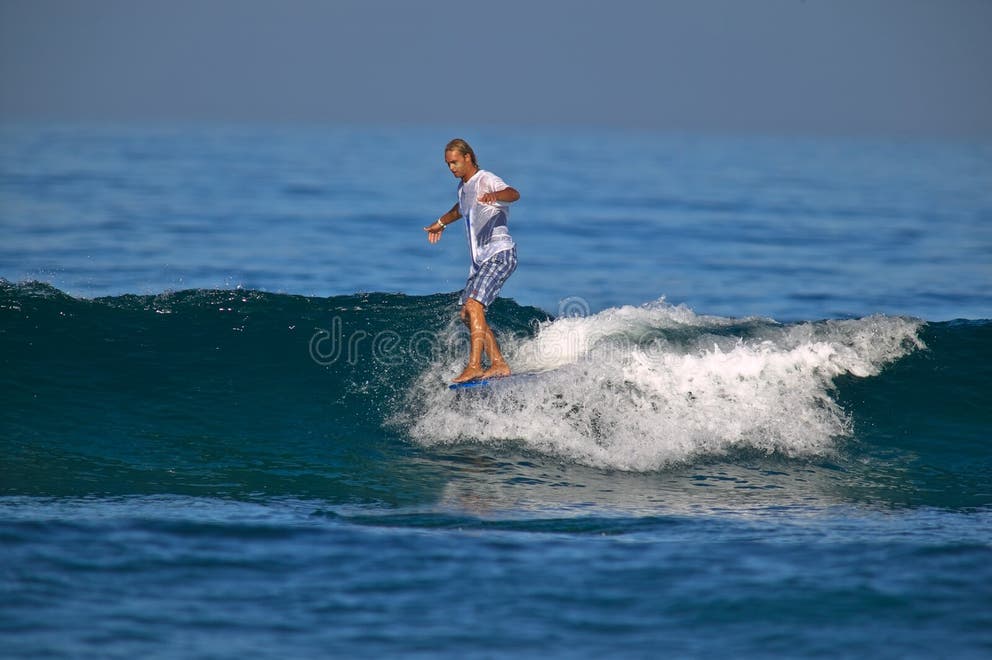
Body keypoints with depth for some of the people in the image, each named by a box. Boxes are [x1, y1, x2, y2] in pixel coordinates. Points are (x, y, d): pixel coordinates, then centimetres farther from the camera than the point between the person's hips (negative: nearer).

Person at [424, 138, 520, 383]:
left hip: (500, 254, -10)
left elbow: (513, 194, -34)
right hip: (480, 259, 10)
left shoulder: (486, 180, -12)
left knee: (473, 305, -22)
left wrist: (495, 195, -54)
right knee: (467, 314, 5)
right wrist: (442, 223, 55)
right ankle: (499, 365, 7)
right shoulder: (463, 186, 16)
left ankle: (474, 366, -26)